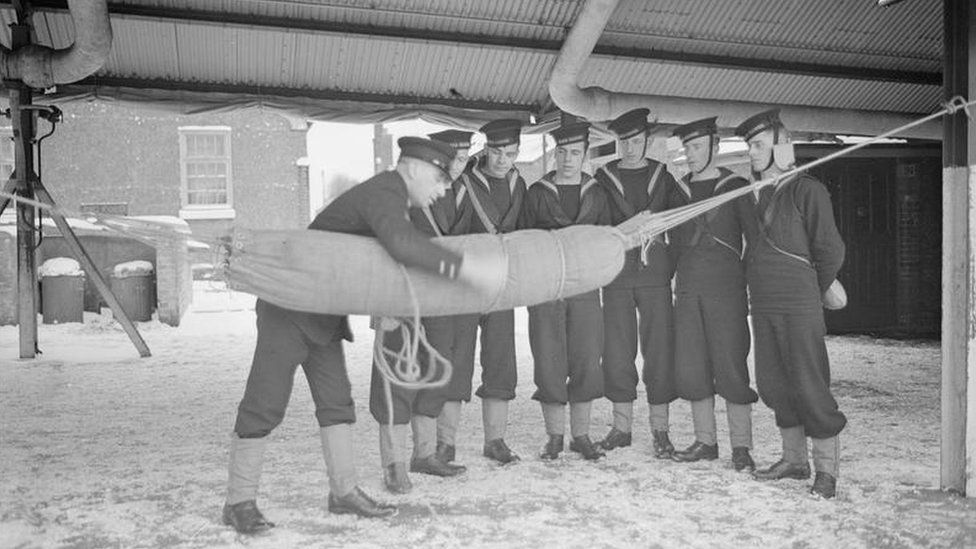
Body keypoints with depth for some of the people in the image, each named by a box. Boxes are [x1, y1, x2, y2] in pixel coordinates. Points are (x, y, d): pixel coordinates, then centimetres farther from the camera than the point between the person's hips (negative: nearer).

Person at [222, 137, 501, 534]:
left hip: (323, 314, 9)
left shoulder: (389, 194, 7)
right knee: (265, 403, -4)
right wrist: (465, 268, -45)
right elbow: (401, 245, -45)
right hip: (289, 307, -9)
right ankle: (240, 502, 7)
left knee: (335, 398, 6)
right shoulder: (383, 194, -24)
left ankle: (344, 491, 12)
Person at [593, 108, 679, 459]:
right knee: (617, 352, 2)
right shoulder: (603, 178, 9)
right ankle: (621, 426, 14)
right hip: (616, 275, 0)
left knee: (659, 350, -2)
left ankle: (660, 429, 7)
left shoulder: (663, 176, 10)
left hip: (655, 273, 0)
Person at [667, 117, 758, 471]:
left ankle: (741, 446, 5)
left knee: (730, 366, -5)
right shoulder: (678, 191, 14)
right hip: (687, 288, 4)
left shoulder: (735, 187, 2)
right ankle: (705, 441, 16)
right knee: (691, 368, 4)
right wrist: (670, 282, 12)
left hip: (726, 287, -4)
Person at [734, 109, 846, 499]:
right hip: (763, 307, 7)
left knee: (809, 384, -4)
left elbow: (830, 251, -3)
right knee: (773, 384, 10)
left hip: (799, 307, -7)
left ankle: (826, 468, 7)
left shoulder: (807, 189, -5)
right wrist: (759, 288, 16)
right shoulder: (756, 194, 14)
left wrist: (810, 291, 6)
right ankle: (794, 459, 23)